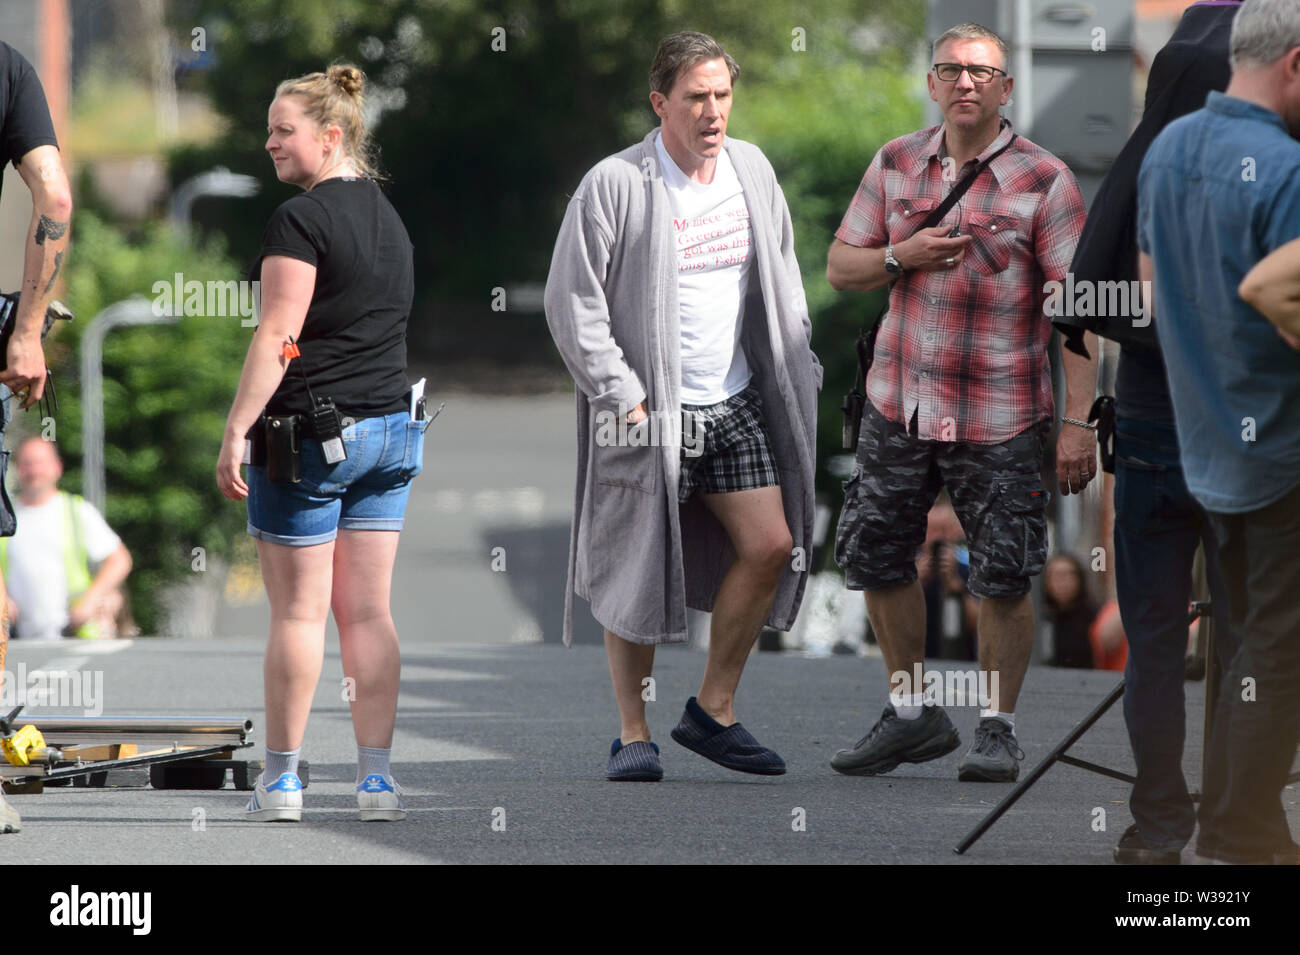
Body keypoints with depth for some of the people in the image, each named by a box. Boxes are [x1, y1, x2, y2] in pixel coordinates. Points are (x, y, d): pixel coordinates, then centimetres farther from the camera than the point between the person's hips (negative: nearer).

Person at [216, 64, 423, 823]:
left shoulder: (303, 220, -12)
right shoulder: (387, 214, 13)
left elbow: (277, 339, -17)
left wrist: (236, 431, -16)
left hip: (311, 432, -7)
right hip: (390, 429, 7)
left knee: (297, 611, -1)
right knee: (368, 612, 7)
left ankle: (282, 780, 4)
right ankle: (378, 778, 3)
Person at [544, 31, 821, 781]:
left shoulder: (752, 169, 6)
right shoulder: (615, 185, -12)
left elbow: (782, 278, 19)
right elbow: (572, 302, -11)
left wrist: (795, 372, 12)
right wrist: (623, 397, -15)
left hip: (736, 402, 5)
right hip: (650, 411, -5)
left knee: (771, 546, -2)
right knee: (641, 570, 0)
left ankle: (714, 712, 12)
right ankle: (634, 734, 12)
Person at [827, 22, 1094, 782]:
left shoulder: (1043, 179, -7)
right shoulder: (897, 165, 6)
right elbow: (840, 267, 11)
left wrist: (1078, 421, -14)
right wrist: (903, 255, -11)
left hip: (1002, 414, -4)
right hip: (901, 403, 4)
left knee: (1004, 579, -2)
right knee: (875, 558, 9)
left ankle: (999, 729, 14)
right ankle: (913, 715, 25)